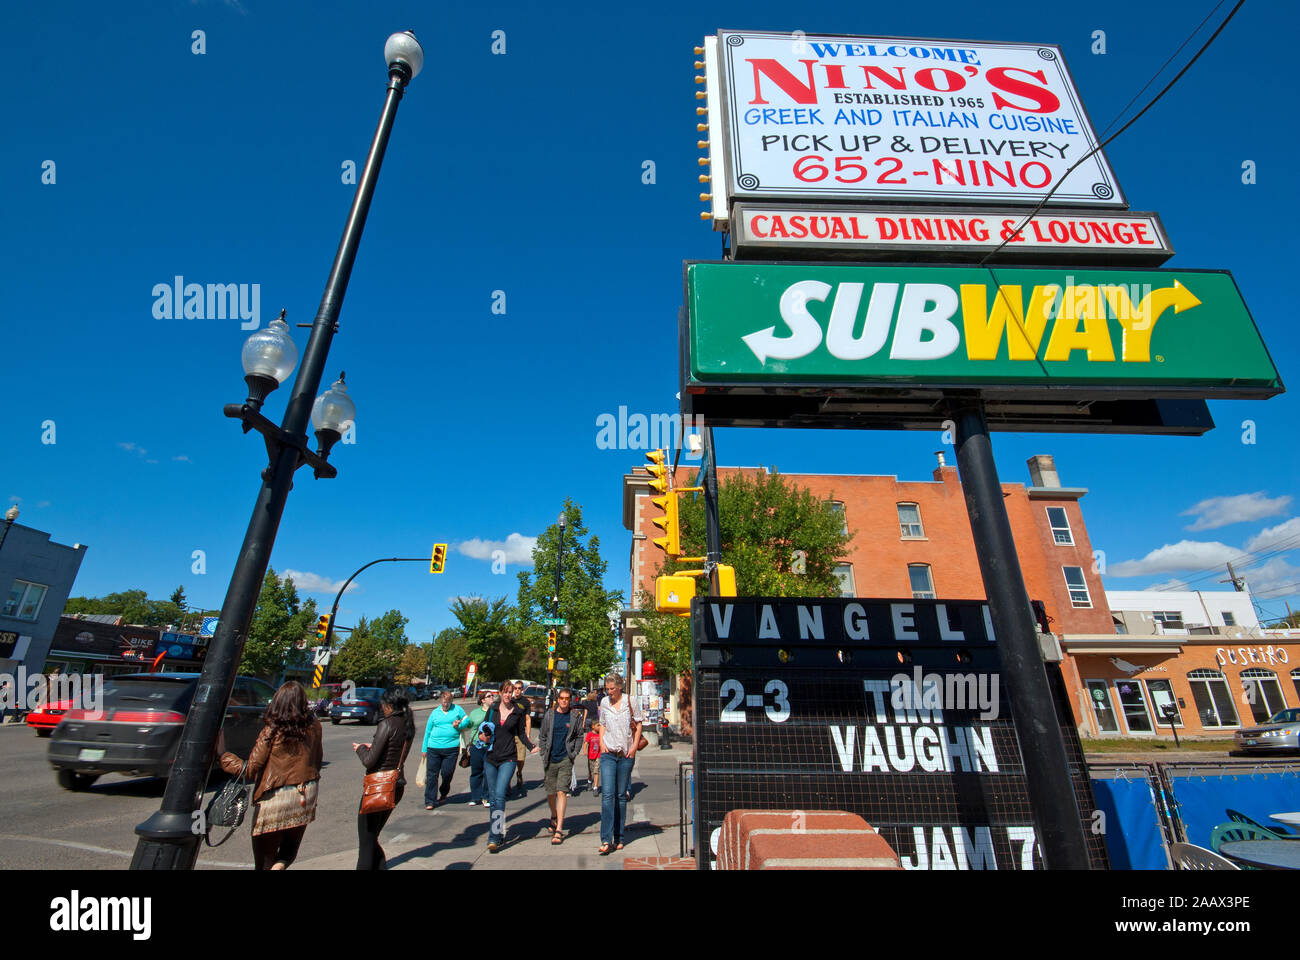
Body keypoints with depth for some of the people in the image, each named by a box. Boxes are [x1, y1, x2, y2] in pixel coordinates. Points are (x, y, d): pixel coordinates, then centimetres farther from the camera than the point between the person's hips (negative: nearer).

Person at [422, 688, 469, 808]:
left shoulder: (457, 709, 8)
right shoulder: (434, 712, 10)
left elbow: (467, 720, 16)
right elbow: (428, 731, 13)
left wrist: (459, 725, -5)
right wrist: (424, 749, 12)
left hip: (452, 747, -1)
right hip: (434, 747, 1)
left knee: (447, 773, 2)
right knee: (432, 774, -1)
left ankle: (443, 794, 29)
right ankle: (429, 801, 9)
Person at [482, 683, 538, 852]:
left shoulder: (518, 712, 1)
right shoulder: (492, 709, 5)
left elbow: (521, 733, 10)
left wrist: (531, 747, -3)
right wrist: (483, 735, -6)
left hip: (508, 759, -3)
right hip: (490, 757, 3)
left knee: (499, 795, -14)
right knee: (492, 797, 8)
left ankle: (494, 838, -12)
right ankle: (500, 833, 22)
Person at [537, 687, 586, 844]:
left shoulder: (575, 716, 0)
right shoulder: (549, 715, 3)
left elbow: (579, 736, 8)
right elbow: (542, 736, 10)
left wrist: (574, 753, -1)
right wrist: (544, 753, 3)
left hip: (566, 759, -2)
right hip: (550, 759, 2)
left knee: (562, 792, -10)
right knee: (550, 793, 13)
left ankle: (559, 830, -7)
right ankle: (554, 818, 40)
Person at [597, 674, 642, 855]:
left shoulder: (630, 702, -3)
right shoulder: (604, 703, 5)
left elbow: (638, 724, 4)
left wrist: (634, 746, -5)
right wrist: (601, 742, 2)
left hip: (626, 754, -1)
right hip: (608, 754, 1)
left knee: (621, 796, 7)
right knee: (607, 794, -9)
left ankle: (619, 838, 19)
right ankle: (606, 840, -6)